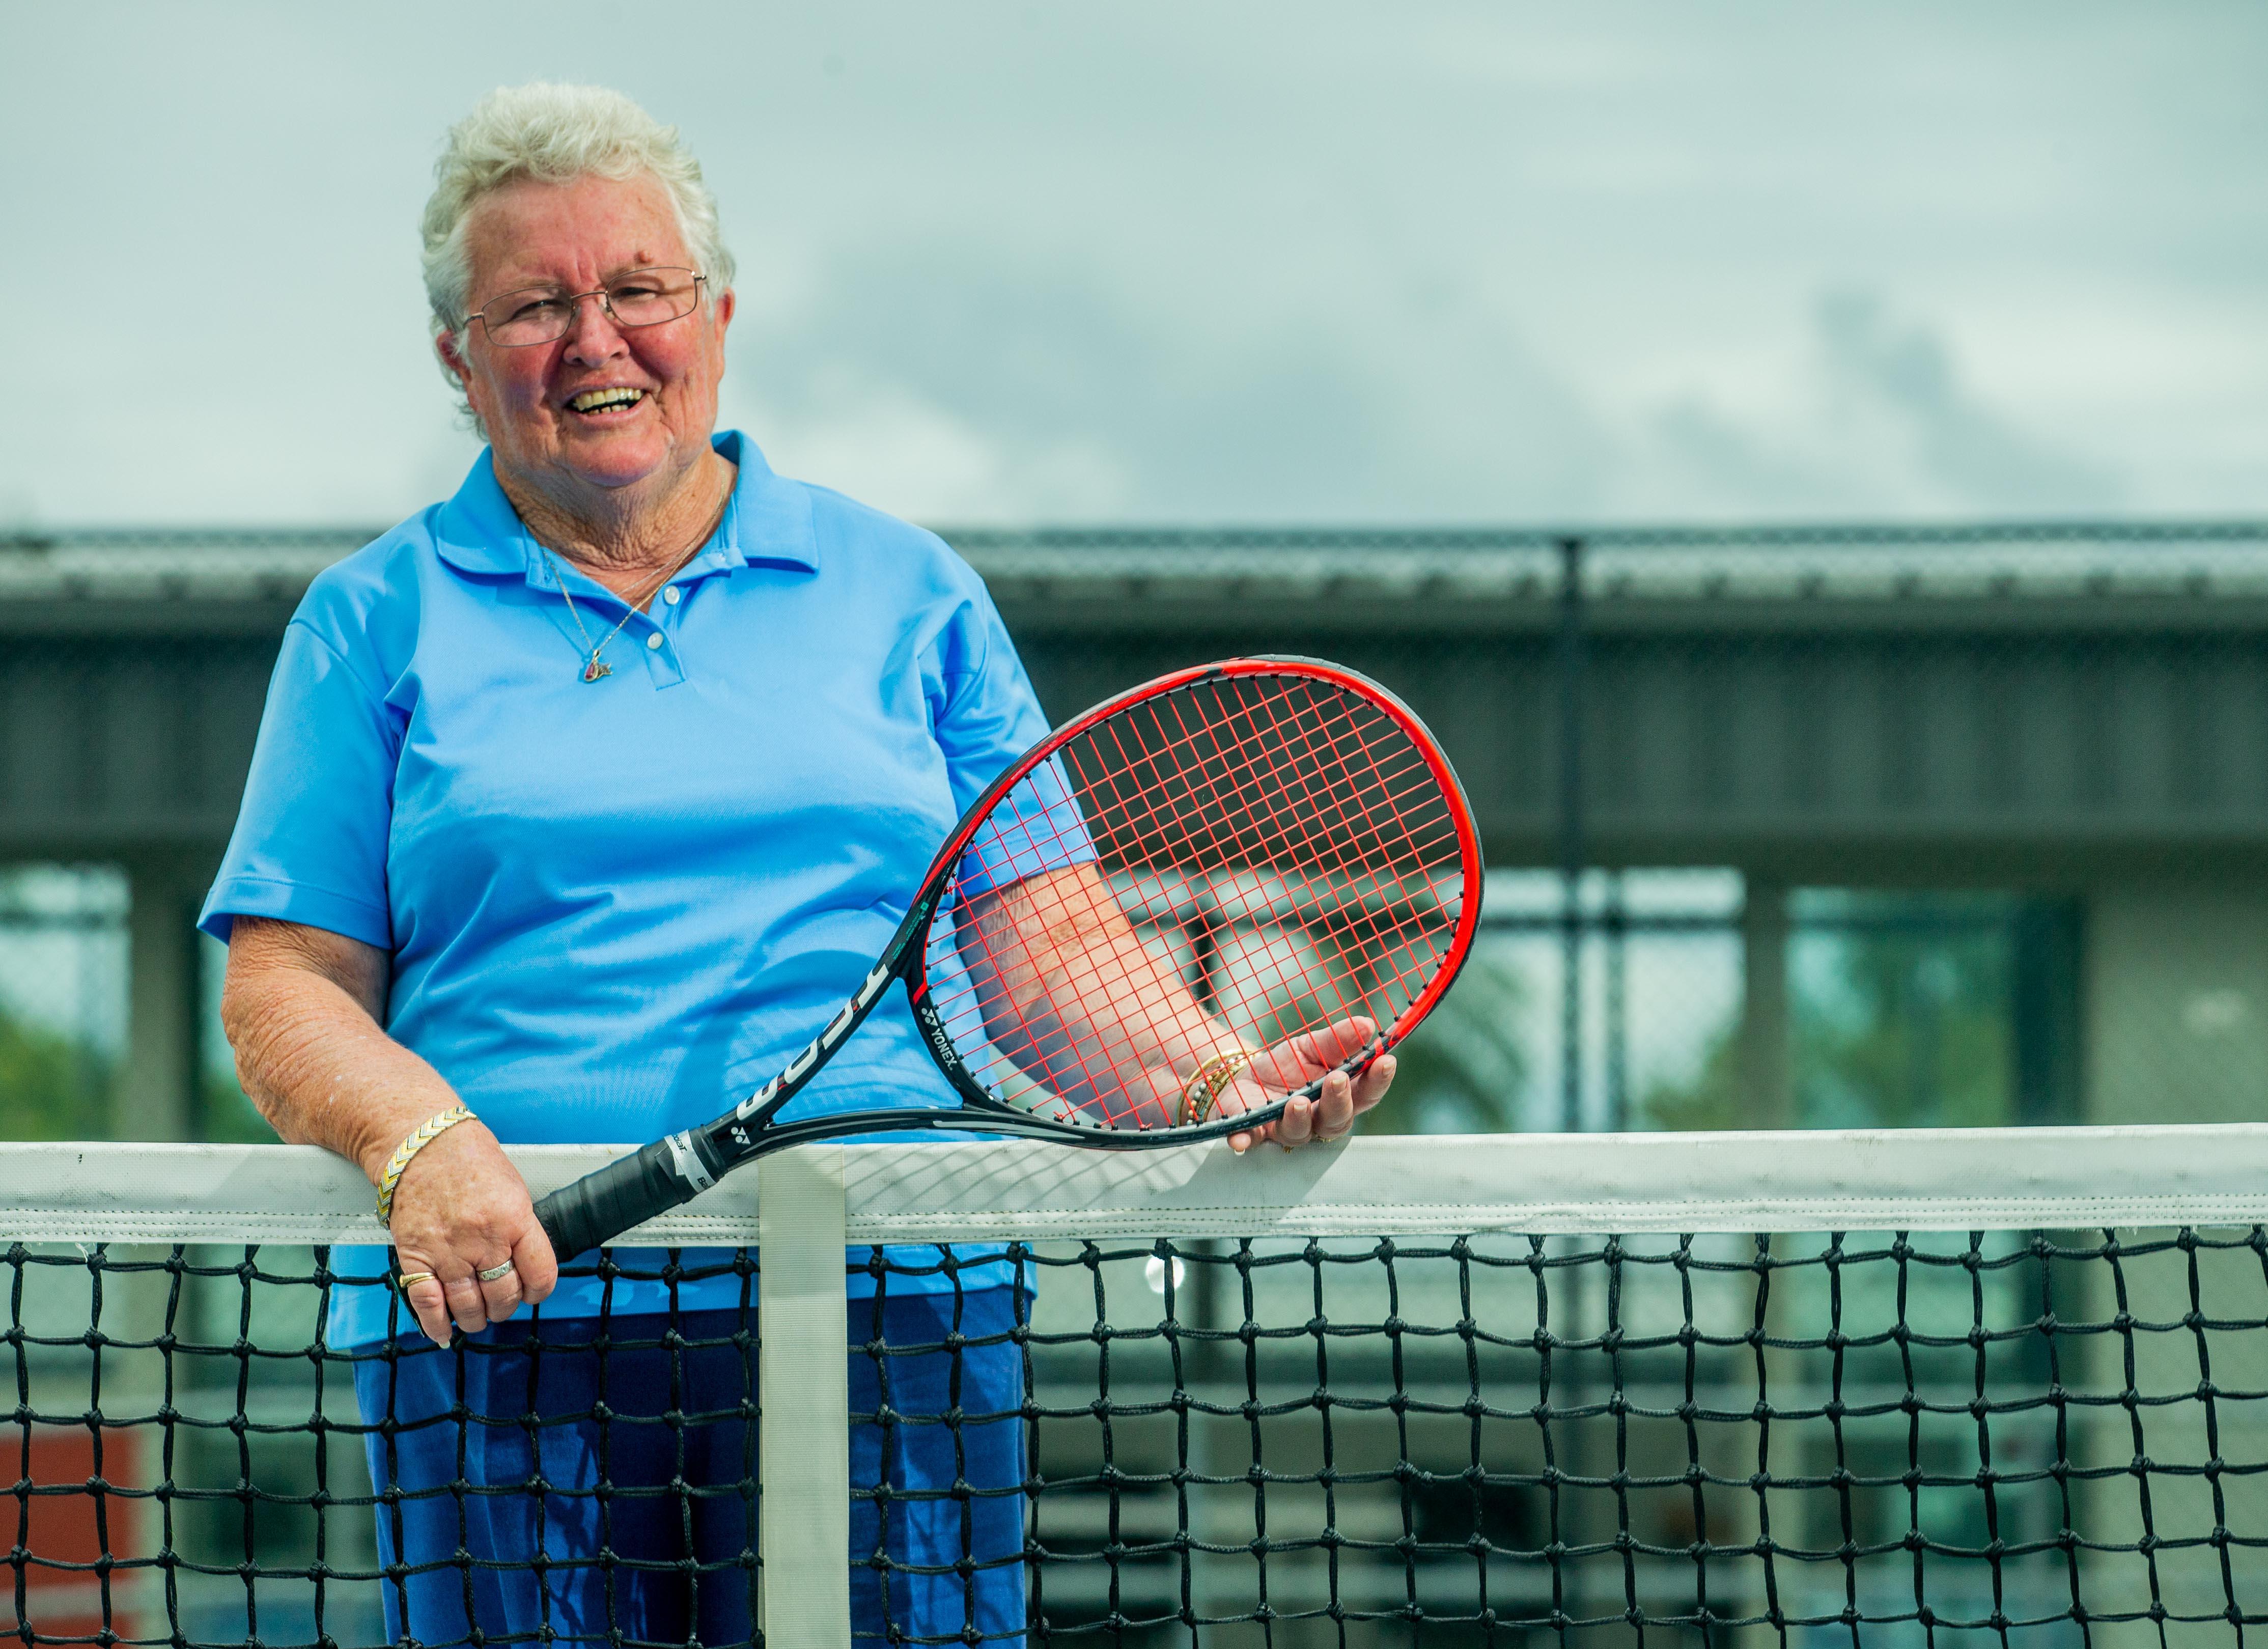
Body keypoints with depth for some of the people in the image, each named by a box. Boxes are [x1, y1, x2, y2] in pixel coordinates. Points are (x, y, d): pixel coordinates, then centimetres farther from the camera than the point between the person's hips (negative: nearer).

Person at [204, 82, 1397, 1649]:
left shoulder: (906, 594, 14)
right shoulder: (380, 623, 10)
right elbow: (290, 991, 4)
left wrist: (1220, 1081, -10)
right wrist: (423, 1145, -17)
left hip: (892, 1335, 1)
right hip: (501, 1335, -1)